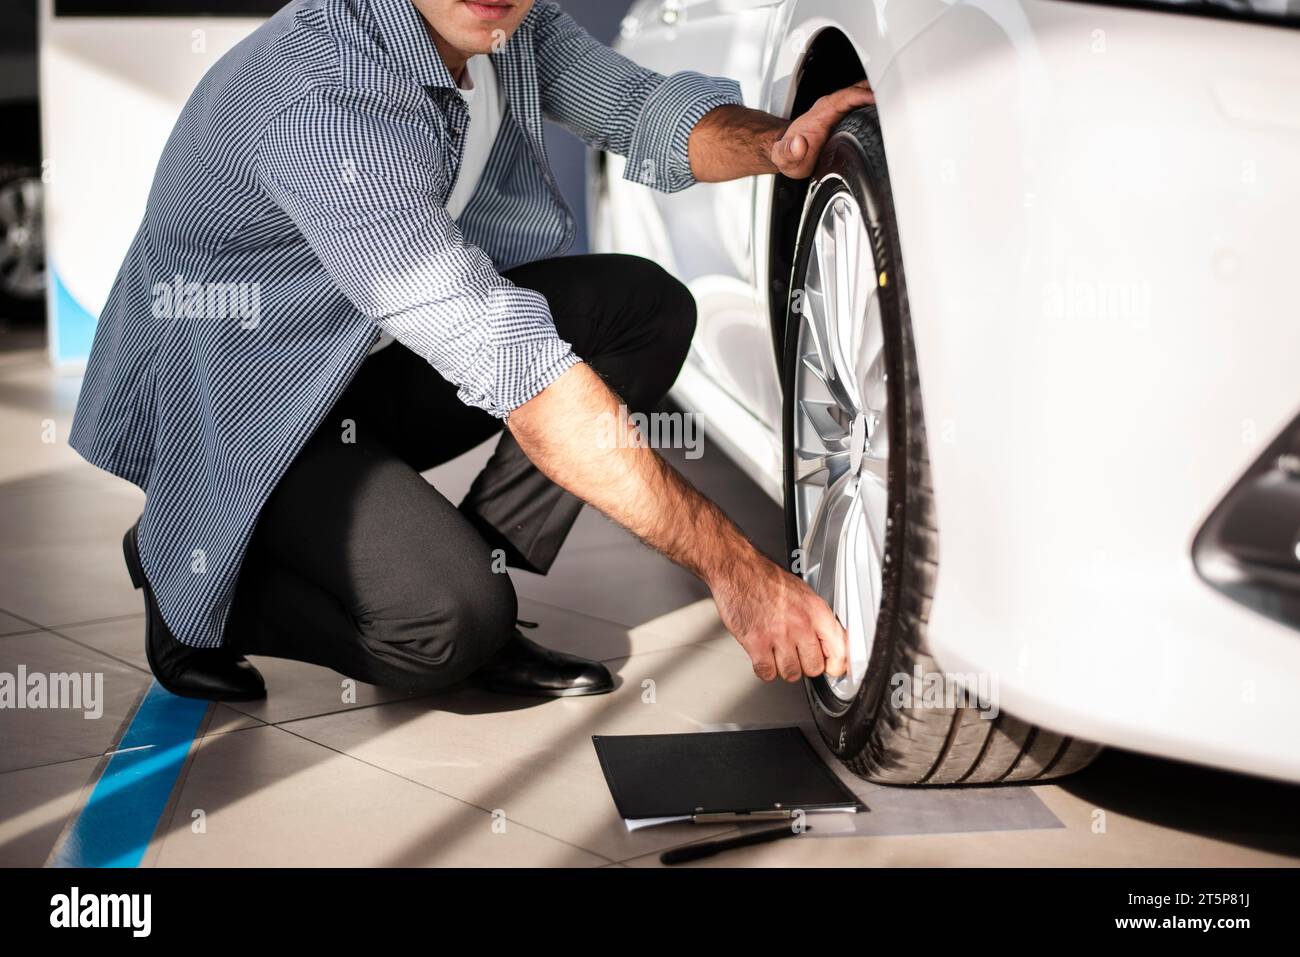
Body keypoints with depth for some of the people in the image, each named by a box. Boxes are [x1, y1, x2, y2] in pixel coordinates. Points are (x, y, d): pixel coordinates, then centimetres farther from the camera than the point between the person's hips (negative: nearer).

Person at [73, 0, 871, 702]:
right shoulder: (321, 94, -34)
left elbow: (640, 112, 1)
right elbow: (506, 357, -38)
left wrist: (777, 143, -25)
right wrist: (731, 567, -39)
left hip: (370, 359, 8)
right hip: (238, 411, -8)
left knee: (646, 307, -7)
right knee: (449, 625, -27)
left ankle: (471, 579, -4)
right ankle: (187, 578, 0)